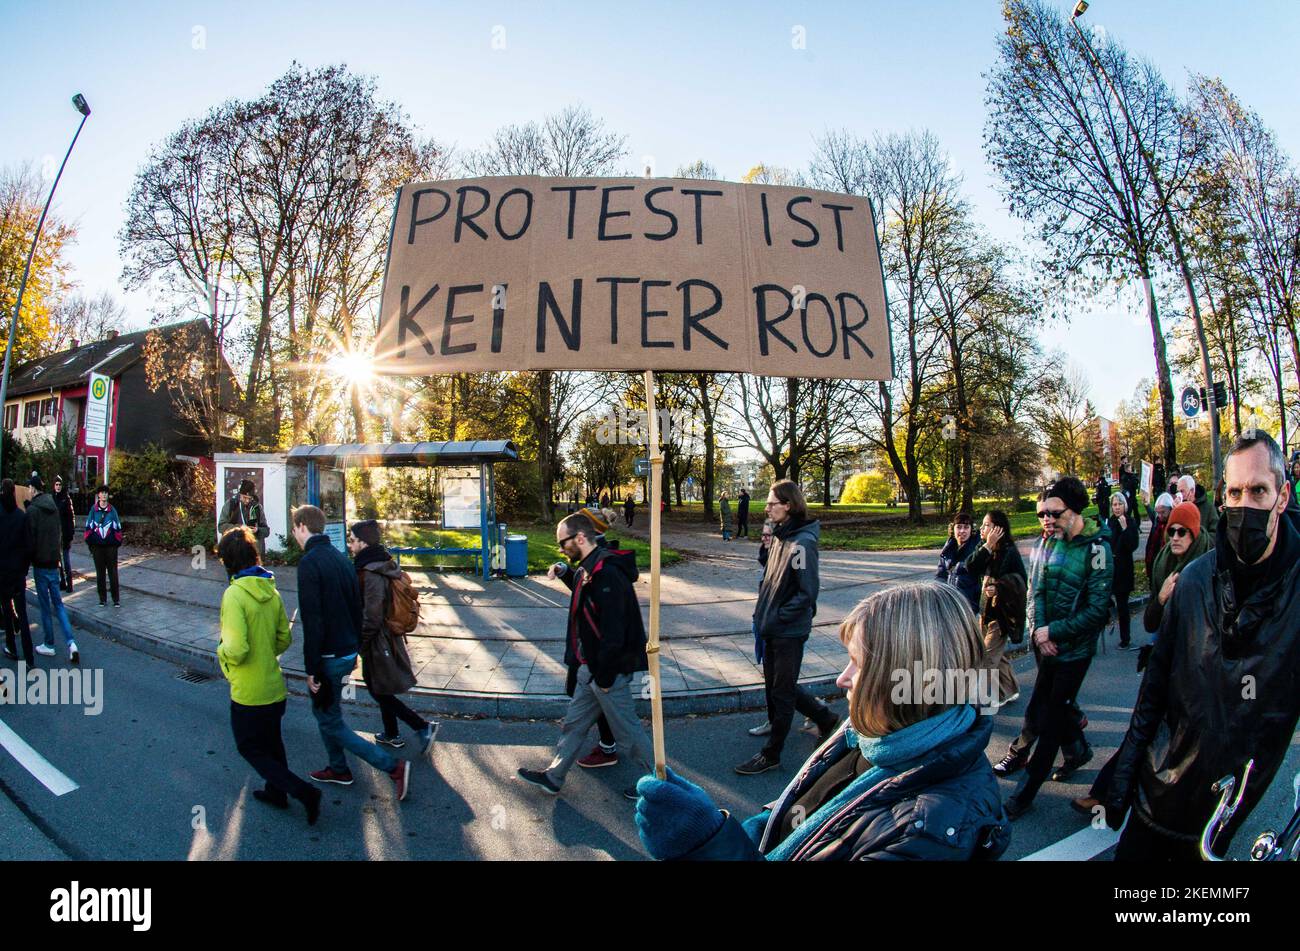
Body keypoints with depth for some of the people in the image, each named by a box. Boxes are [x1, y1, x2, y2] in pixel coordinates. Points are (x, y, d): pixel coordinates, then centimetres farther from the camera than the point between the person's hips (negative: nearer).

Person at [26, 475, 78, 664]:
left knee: (45, 605, 6)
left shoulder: (32, 510, -13)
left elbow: (30, 539, -13)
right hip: (54, 561, 6)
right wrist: (57, 553, 16)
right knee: (58, 603, 10)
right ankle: (71, 643, -3)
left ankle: (49, 645, 16)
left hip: (40, 563, -6)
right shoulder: (53, 507, 6)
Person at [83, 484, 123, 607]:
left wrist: (118, 542, 2)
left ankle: (116, 599, 4)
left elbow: (117, 528, 7)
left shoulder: (112, 510, 3)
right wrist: (89, 544, 3)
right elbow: (88, 527, 6)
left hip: (111, 546, -1)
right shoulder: (93, 510, 3)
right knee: (100, 573, 8)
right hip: (97, 546, 1)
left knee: (113, 573, 0)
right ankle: (102, 598, 17)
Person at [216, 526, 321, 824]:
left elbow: (236, 648, -27)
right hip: (275, 686, 7)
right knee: (272, 742, 25)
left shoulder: (235, 594, -22)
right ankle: (276, 792, 40)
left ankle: (303, 791, 0)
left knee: (251, 749, 10)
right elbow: (284, 640, 7)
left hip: (248, 692, -7)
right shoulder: (270, 591, 1)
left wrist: (222, 652, -6)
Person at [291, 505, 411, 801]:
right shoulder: (341, 558, 8)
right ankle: (339, 769, 35)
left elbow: (312, 621, -23)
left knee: (331, 722, 2)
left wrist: (311, 668, -18)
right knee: (322, 708, 25)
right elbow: (356, 607, 14)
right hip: (348, 652, 9)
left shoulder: (309, 563, -19)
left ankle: (394, 767, -4)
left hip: (329, 656, -8)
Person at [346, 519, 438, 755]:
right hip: (389, 637, 9)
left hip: (378, 644, -9)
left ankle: (423, 727, 3)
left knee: (380, 693, 3)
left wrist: (358, 646, -14)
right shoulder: (384, 565, 5)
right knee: (381, 691, 21)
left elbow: (371, 618, -25)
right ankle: (391, 735, 34)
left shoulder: (371, 575, -25)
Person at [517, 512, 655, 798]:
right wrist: (566, 574, 12)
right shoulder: (589, 568, 6)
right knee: (574, 722, 21)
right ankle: (554, 777, 37)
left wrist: (605, 676, -22)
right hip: (590, 667, 10)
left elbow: (613, 632, -29)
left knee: (627, 730, 7)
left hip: (609, 669, -10)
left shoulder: (607, 573, -27)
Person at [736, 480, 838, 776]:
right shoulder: (780, 535, 5)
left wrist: (778, 616, -18)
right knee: (774, 684, 21)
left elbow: (808, 592, -21)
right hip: (772, 629, 9)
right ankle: (824, 717, 40)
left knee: (782, 692, 6)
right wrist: (765, 548, 0)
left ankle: (771, 754, 21)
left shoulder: (802, 542, -21)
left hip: (789, 631, -9)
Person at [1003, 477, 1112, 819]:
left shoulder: (1097, 549, -17)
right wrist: (1040, 630, -8)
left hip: (1074, 649, -6)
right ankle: (1079, 749, 43)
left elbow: (1097, 610, -19)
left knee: (1051, 721, 3)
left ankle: (1025, 793, 13)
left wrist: (1053, 631, -16)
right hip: (1049, 646, 6)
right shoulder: (1054, 542, 3)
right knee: (1039, 710, 16)